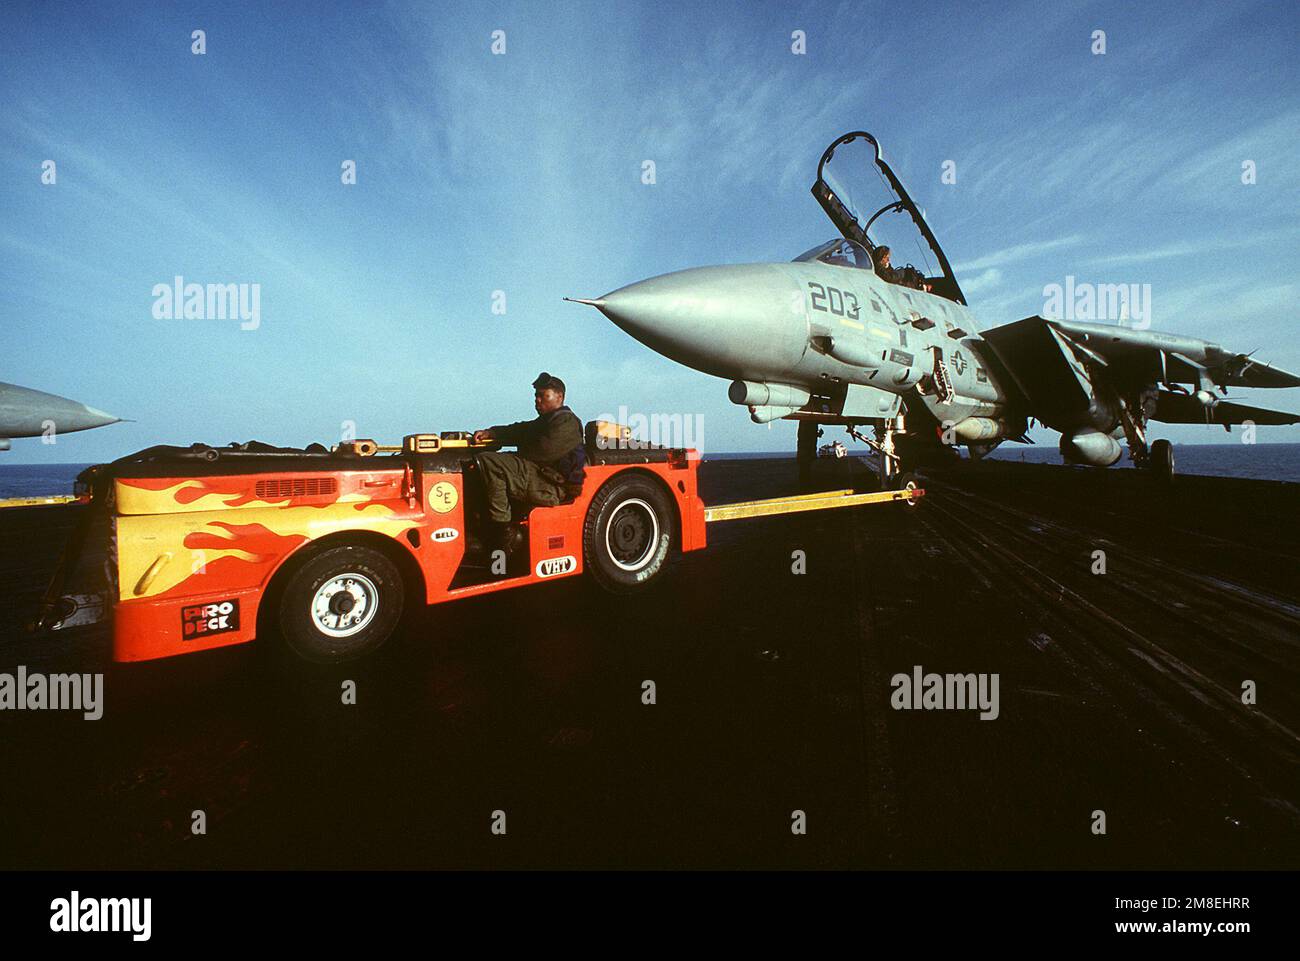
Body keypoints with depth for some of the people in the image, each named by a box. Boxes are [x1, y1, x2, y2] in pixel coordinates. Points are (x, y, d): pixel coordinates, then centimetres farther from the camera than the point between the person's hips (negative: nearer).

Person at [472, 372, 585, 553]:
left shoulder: (566, 421, -6)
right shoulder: (546, 421, 27)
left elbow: (543, 451, -17)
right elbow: (518, 431, 18)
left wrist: (518, 456, -1)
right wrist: (490, 433, 2)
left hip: (551, 486, -11)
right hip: (541, 477, 11)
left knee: (487, 461, -21)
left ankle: (502, 529, -21)